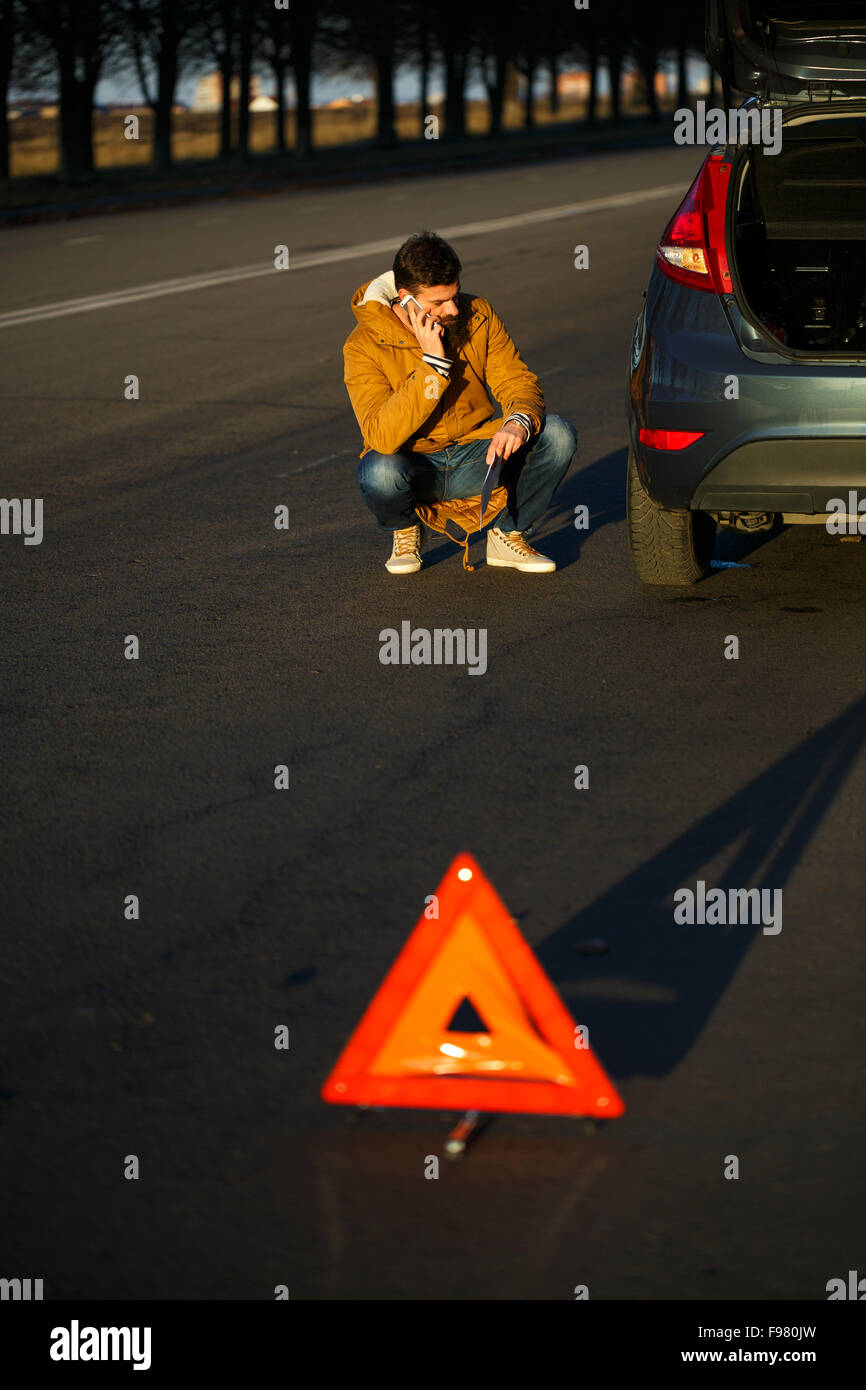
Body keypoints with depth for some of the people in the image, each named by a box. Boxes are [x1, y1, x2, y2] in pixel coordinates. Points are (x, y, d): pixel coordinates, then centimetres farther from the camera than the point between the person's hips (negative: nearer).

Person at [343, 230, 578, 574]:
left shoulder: (478, 316, -6)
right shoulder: (365, 345, -18)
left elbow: (517, 381, -4)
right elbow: (382, 436, -29)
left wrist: (519, 422, -29)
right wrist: (433, 362, -33)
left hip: (475, 456, 3)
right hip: (413, 464, -3)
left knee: (558, 434, -19)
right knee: (380, 472, -39)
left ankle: (506, 535, 3)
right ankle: (405, 530, 0)